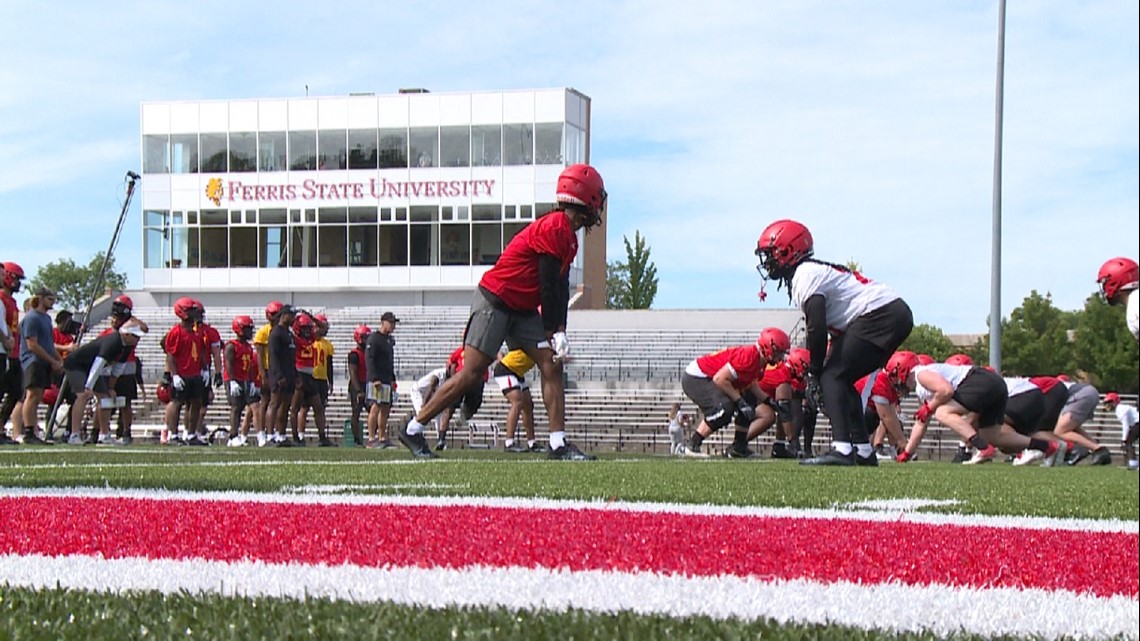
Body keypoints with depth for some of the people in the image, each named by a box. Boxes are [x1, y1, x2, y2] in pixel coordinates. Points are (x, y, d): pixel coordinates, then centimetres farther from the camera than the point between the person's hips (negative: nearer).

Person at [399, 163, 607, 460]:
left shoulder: (569, 237, 12)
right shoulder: (554, 229, -19)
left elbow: (561, 289, 12)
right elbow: (548, 287, -19)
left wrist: (559, 332, 3)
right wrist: (552, 332, -14)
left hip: (523, 310, 10)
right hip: (494, 302, -10)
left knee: (552, 366, -2)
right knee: (471, 374, -9)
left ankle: (558, 443, -4)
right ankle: (413, 429, 0)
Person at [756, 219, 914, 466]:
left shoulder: (804, 276, -8)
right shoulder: (814, 271, 22)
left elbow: (817, 330, -17)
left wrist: (814, 373, -8)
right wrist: (819, 371, 16)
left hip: (878, 315, -10)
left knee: (832, 376, -12)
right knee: (841, 379, 16)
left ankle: (842, 449, -25)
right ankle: (863, 451, 14)